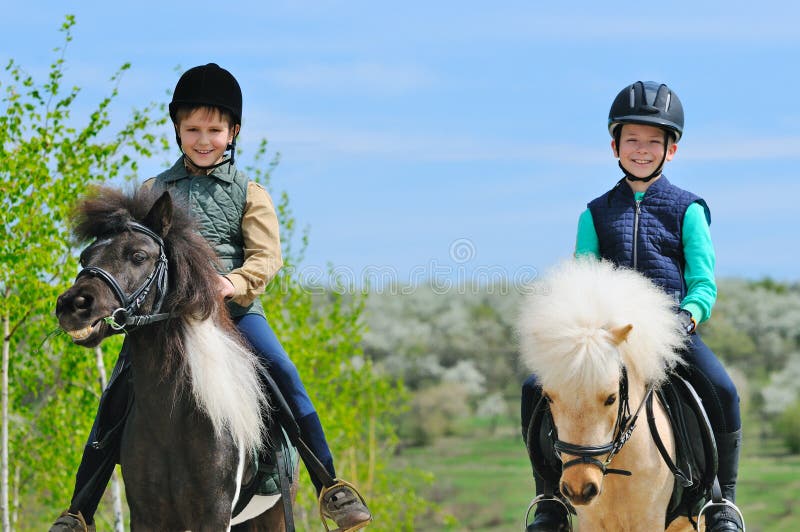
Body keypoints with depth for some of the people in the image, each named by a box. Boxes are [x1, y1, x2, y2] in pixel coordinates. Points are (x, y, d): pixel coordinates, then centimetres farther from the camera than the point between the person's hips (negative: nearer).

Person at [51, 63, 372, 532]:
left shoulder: (248, 193, 10)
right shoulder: (155, 190, 16)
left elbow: (267, 256, 0)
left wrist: (236, 282, -21)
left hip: (232, 305, -1)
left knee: (284, 375, -22)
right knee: (118, 397, -11)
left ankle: (331, 487, -14)